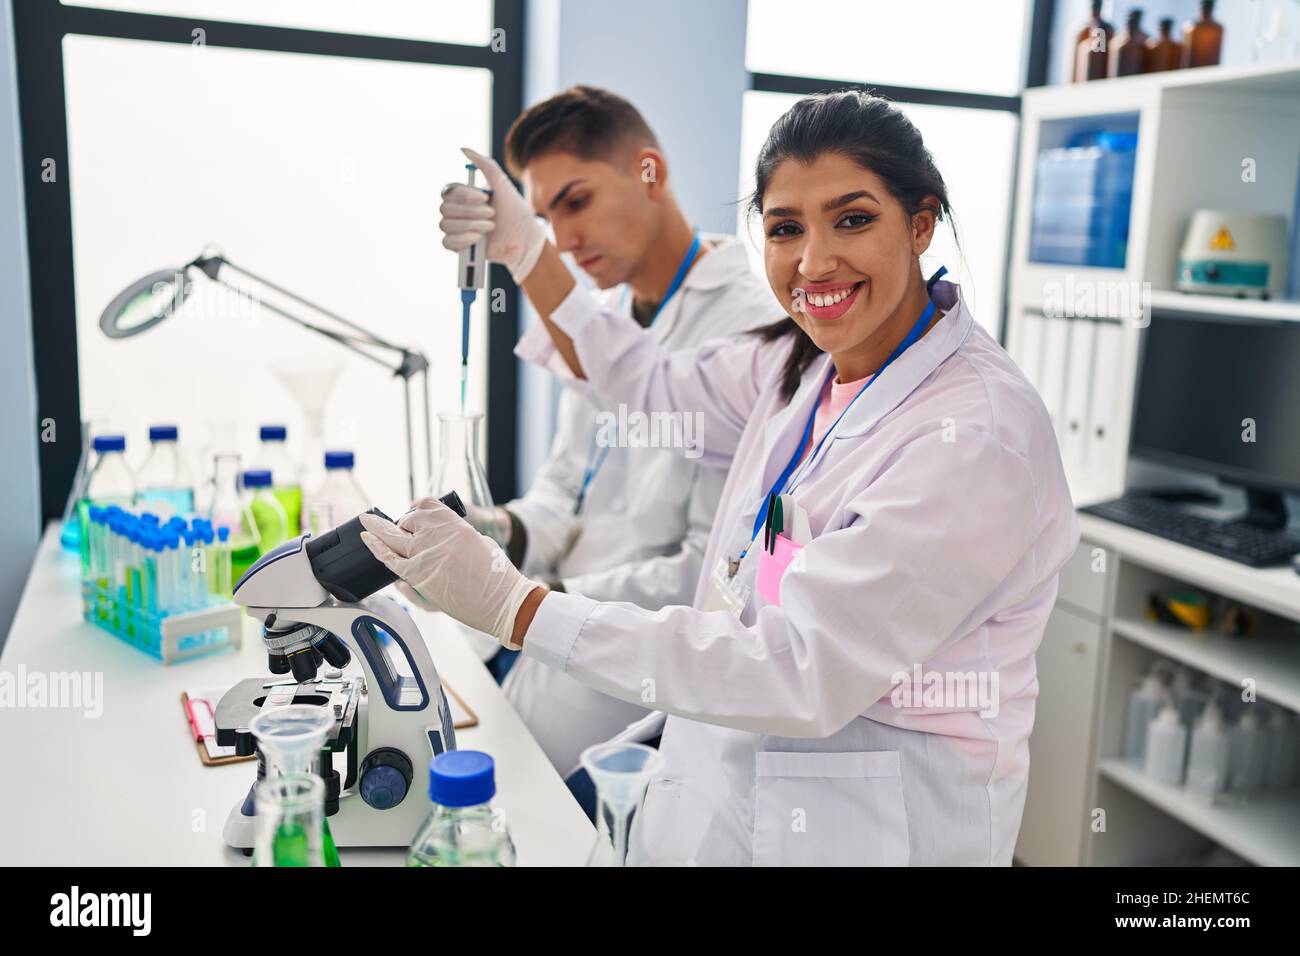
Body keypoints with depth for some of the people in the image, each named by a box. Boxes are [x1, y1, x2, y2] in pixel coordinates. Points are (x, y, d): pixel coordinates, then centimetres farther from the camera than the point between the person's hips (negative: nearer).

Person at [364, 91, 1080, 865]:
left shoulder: (979, 437, -26)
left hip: (869, 826, -7)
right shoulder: (806, 363, -1)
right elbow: (657, 388, 15)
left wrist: (512, 605, -30)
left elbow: (799, 673, -29)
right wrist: (523, 252, 6)